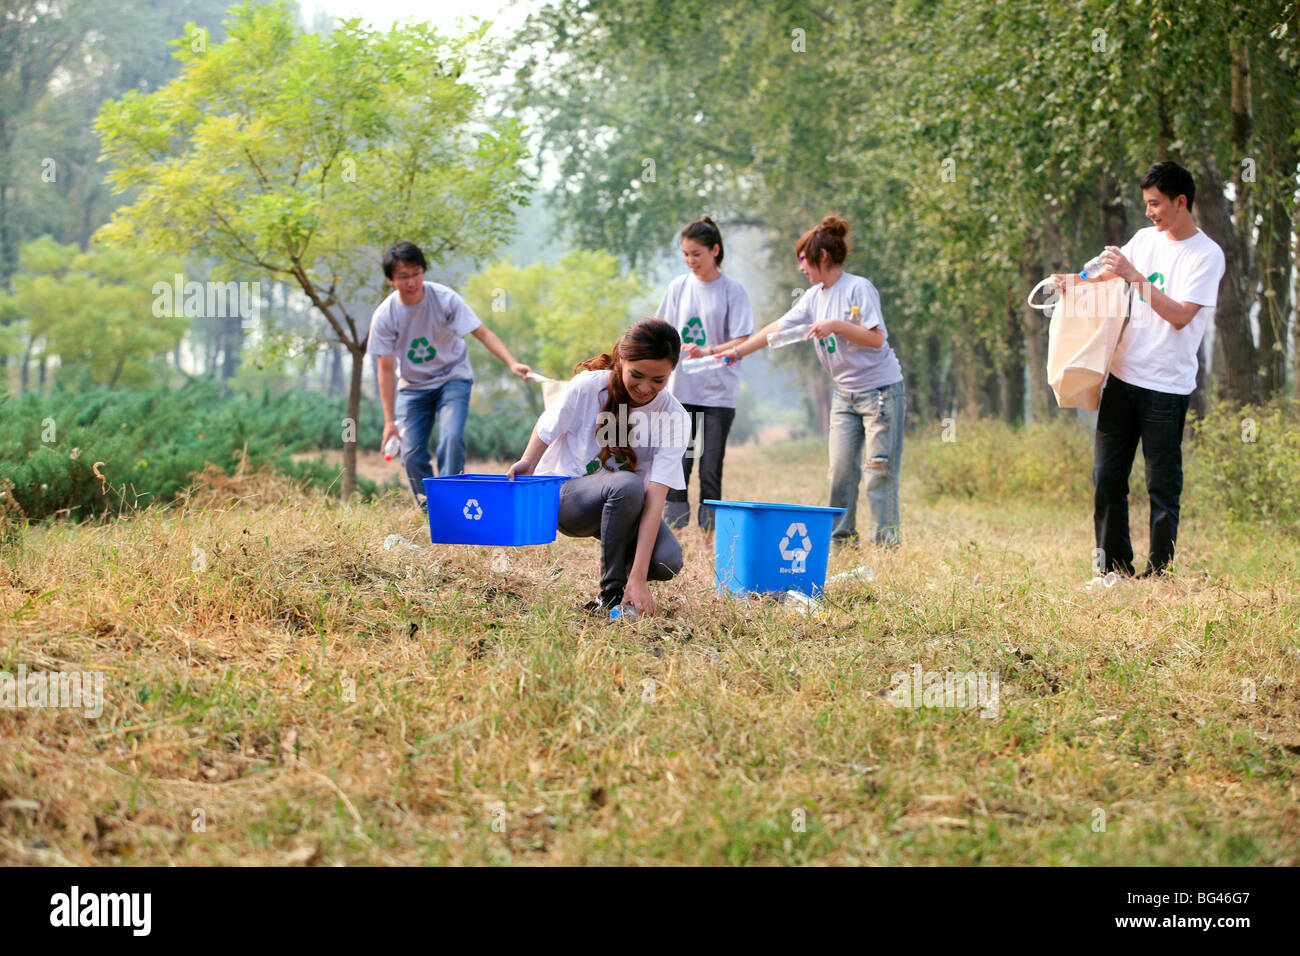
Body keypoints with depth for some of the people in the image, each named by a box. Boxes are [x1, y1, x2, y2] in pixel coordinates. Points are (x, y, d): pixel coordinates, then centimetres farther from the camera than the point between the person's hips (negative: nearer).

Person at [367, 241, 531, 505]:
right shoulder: (384, 316, -15)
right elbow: (385, 369, -8)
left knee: (451, 438, -24)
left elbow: (482, 333, -21)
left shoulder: (445, 298, -19)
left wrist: (512, 363, -37)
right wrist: (389, 421, -10)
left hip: (453, 378, -2)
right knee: (411, 453, -8)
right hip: (413, 387, 2)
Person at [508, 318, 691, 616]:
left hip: (625, 507, 2)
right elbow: (547, 427, 3)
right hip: (567, 494, -2)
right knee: (627, 485, -37)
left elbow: (655, 496, -27)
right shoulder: (587, 387, -19)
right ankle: (611, 591, -21)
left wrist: (638, 579, -34)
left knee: (667, 561, -29)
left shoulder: (675, 418, -18)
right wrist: (527, 465, -17)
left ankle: (626, 575, 7)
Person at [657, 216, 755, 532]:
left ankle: (708, 532, 2)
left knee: (710, 469, -3)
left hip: (718, 395, -3)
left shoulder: (732, 290, -1)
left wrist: (708, 352, -22)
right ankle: (673, 528, 3)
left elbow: (741, 342, -7)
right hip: (681, 390, 3)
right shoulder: (678, 287, 9)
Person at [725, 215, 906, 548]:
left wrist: (835, 325, -24)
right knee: (841, 471, 3)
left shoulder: (859, 289, -11)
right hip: (845, 394, 7)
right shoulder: (814, 297, 11)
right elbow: (779, 328, 15)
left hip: (882, 391, -7)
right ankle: (840, 542, 8)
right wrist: (737, 351, 14)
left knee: (880, 473, -7)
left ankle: (886, 547, -5)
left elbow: (876, 338, -18)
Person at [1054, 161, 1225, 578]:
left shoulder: (1207, 255, -8)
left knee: (1162, 486, -3)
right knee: (1107, 477, 5)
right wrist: (1076, 279, 8)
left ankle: (1158, 574, 4)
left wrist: (1136, 276, -20)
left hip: (1167, 386, -6)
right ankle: (1114, 570, 13)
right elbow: (1111, 274, 28)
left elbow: (1180, 316, -17)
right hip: (1123, 375, 6)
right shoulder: (1146, 239, 11)